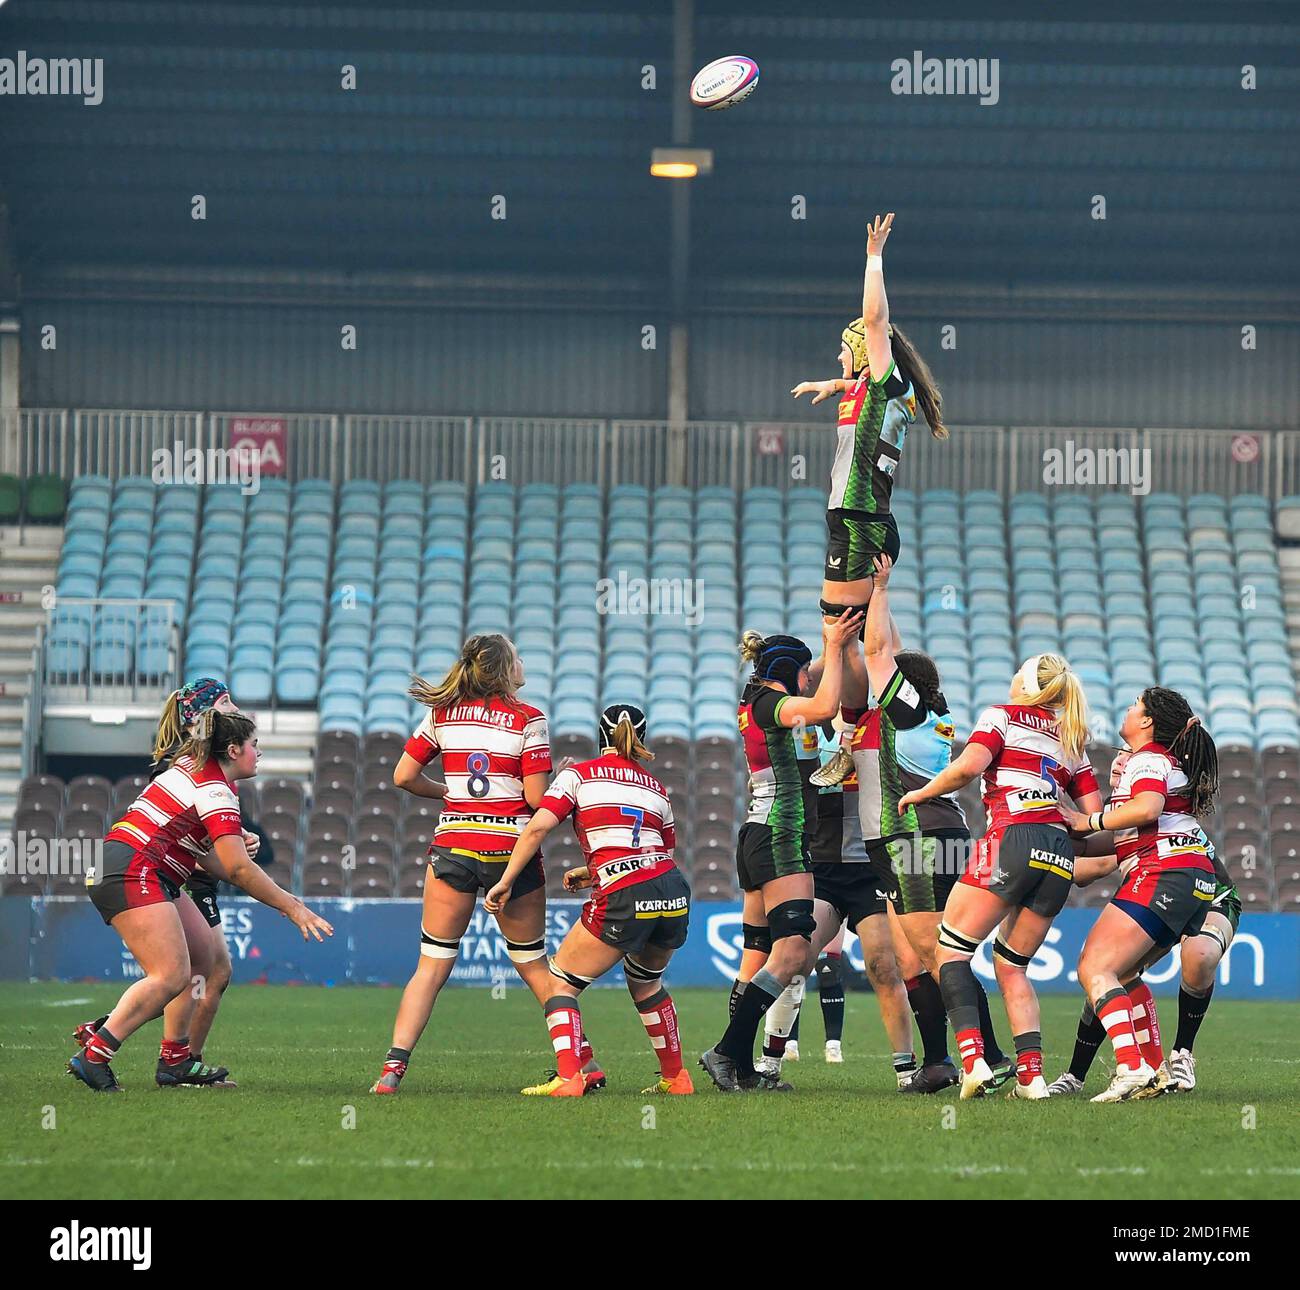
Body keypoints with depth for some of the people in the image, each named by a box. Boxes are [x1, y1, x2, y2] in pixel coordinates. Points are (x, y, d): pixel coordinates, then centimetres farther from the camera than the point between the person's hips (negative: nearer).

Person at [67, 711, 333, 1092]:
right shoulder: (215, 791, -12)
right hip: (133, 873, -11)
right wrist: (292, 908, -11)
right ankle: (92, 1058, -24)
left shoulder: (194, 769, 19)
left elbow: (205, 853, 20)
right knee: (170, 976, -19)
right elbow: (238, 868, -17)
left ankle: (175, 1061, 10)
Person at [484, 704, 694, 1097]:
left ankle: (568, 1078, -11)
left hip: (624, 900, -5)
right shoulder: (656, 788, 23)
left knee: (561, 981, 8)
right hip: (674, 894, 5)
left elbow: (537, 827, -3)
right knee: (645, 982, 31)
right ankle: (676, 1077, 33)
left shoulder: (579, 774, 9)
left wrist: (504, 882, 1)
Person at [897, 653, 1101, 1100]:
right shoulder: (1069, 740, 25)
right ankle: (1031, 1073, -1)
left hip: (1013, 838, -6)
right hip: (1060, 858, 6)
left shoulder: (1003, 716, 10)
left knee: (951, 950, 0)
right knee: (1012, 967, 15)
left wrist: (922, 793, 6)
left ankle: (972, 1058, -19)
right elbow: (1093, 814, 18)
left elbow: (970, 764, -8)